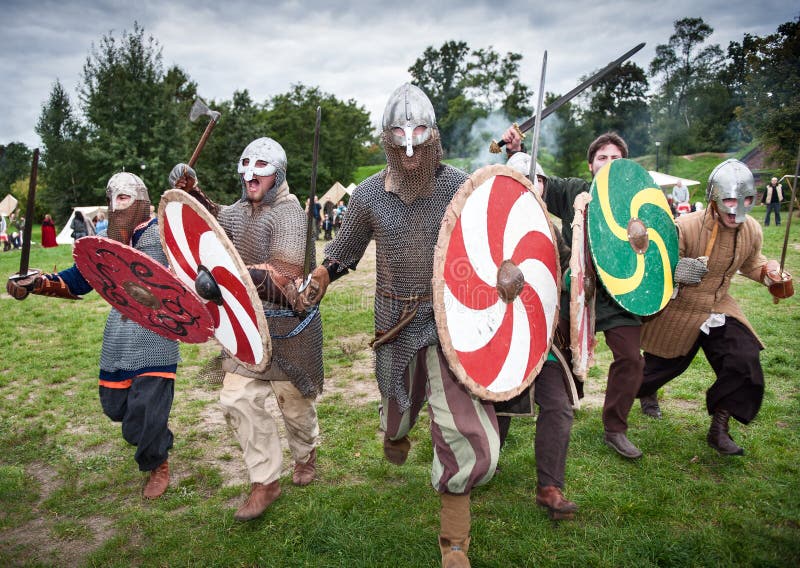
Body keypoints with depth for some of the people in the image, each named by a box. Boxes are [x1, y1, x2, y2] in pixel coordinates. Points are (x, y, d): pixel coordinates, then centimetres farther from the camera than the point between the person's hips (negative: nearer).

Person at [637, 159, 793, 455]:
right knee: (663, 365, 14)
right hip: (678, 311, -4)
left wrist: (768, 272, -7)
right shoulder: (685, 227, -27)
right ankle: (646, 392, 54)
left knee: (746, 364, -10)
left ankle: (719, 430, 9)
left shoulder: (751, 230, -7)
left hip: (721, 309, 5)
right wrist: (676, 270, -45)